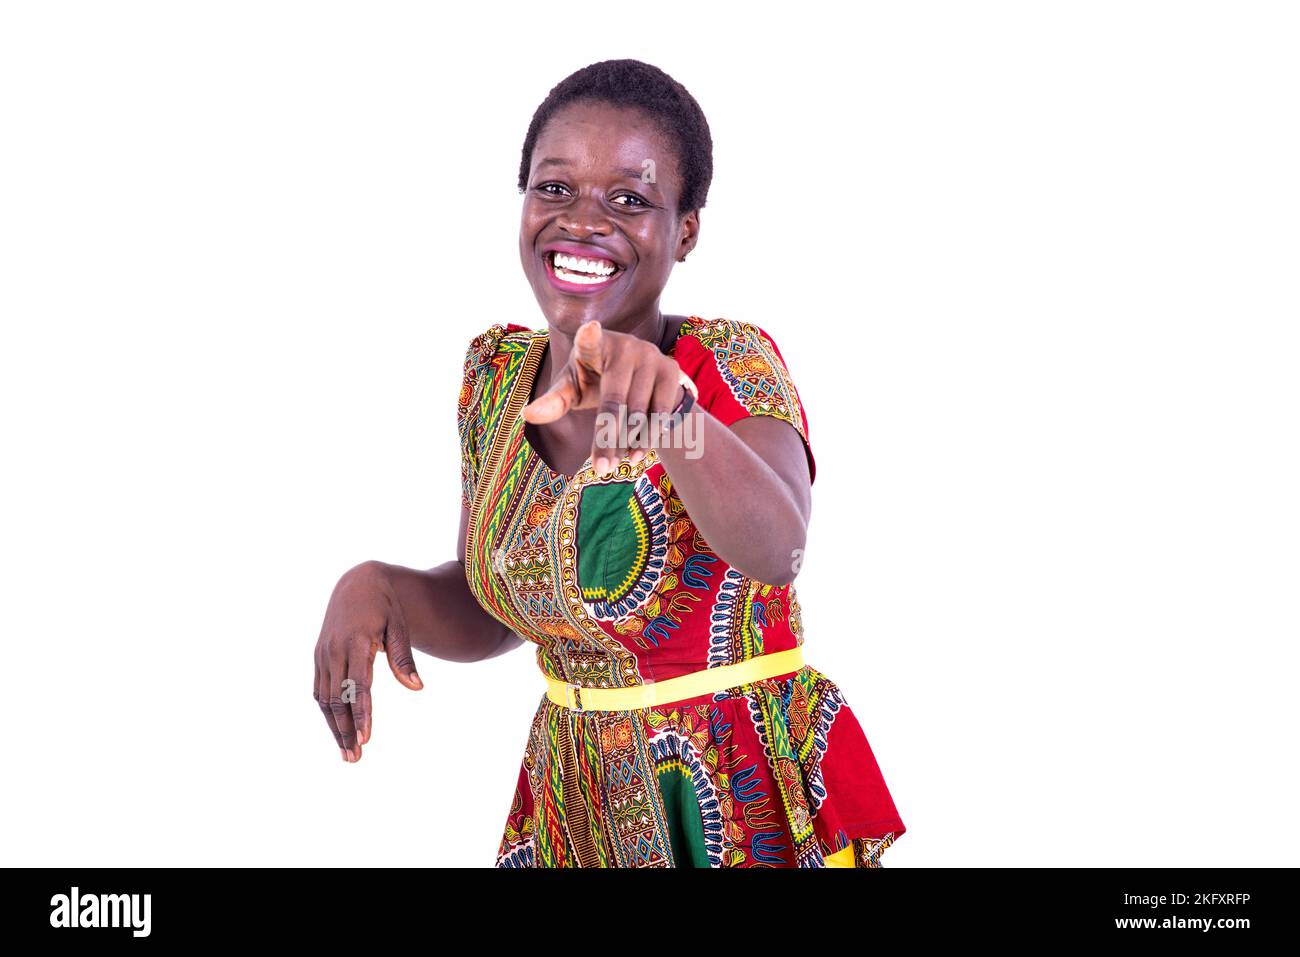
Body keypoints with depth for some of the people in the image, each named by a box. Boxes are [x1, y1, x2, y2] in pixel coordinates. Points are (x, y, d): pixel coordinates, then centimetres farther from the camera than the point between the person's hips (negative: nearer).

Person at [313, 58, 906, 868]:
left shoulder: (732, 363, -18)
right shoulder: (497, 375, -2)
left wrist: (670, 414, -56)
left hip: (749, 807, -4)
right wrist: (375, 585, -14)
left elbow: (776, 549, -38)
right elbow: (486, 615, 6)